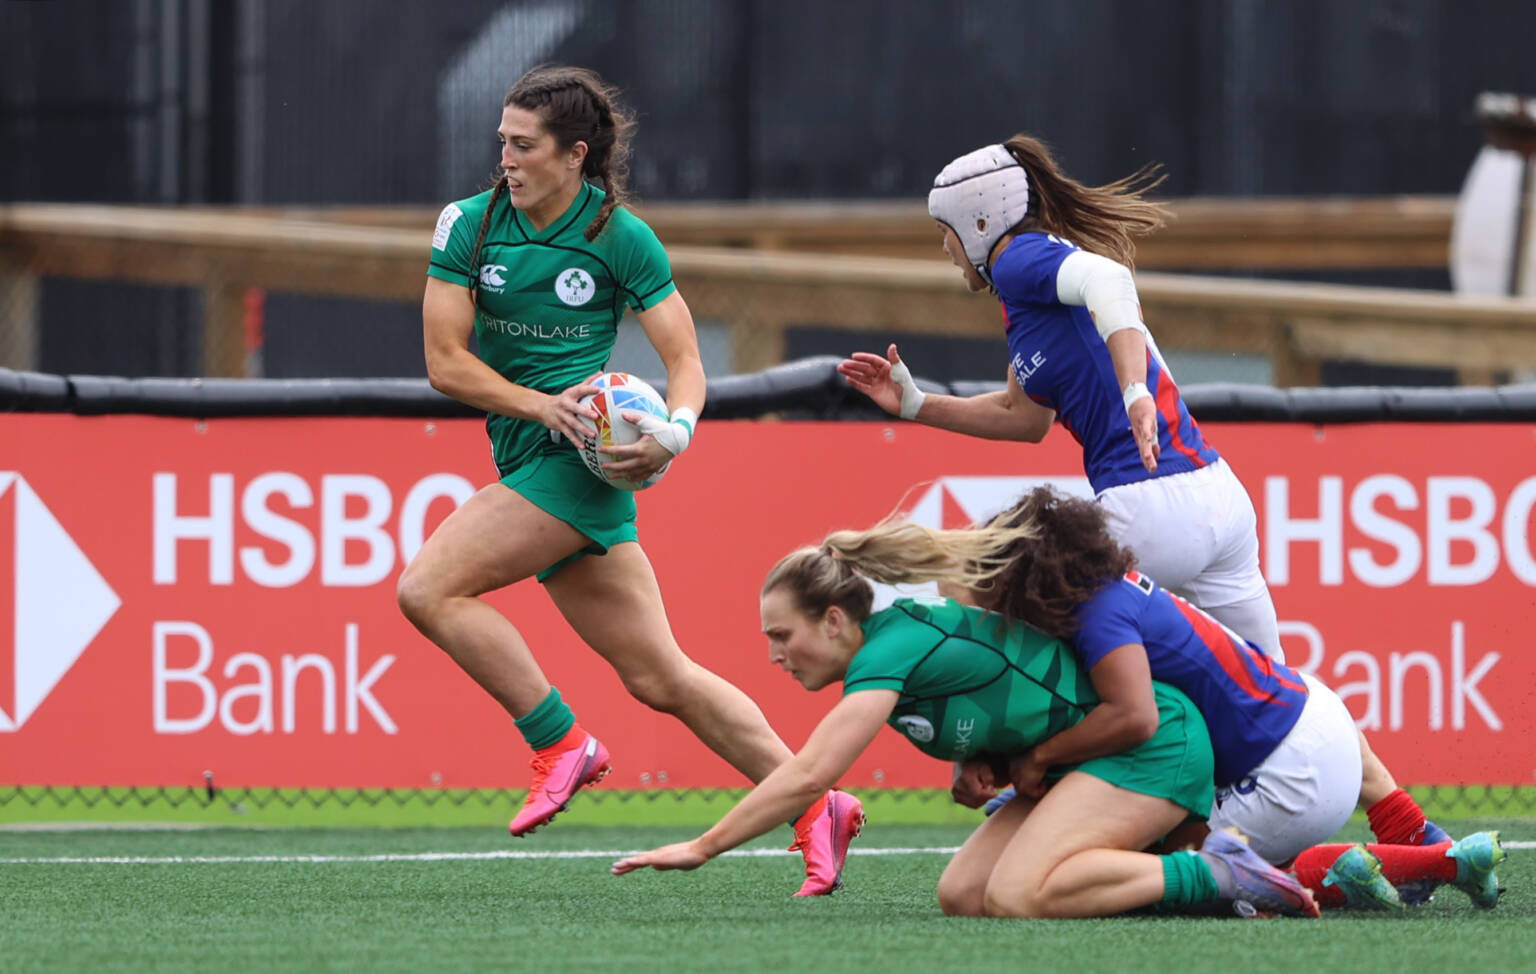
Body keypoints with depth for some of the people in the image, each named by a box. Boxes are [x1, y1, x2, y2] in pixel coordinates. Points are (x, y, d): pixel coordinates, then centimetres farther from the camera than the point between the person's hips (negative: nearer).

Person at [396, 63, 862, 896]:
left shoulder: (620, 236, -5)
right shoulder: (469, 225, 3)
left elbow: (685, 360, -3)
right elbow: (444, 361, -2)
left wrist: (673, 433, -23)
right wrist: (541, 406, -15)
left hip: (580, 457, -5)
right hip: (527, 453, 5)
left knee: (429, 588, -20)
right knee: (660, 679, 6)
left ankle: (562, 743, -9)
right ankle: (816, 808, 12)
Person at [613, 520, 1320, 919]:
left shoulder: (890, 649, -20)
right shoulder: (892, 635, 9)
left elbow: (808, 777, -24)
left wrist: (702, 847, -20)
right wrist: (976, 768, 4)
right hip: (1084, 752, 10)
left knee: (1015, 899, -27)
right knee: (962, 896, -3)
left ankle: (1211, 878, -17)